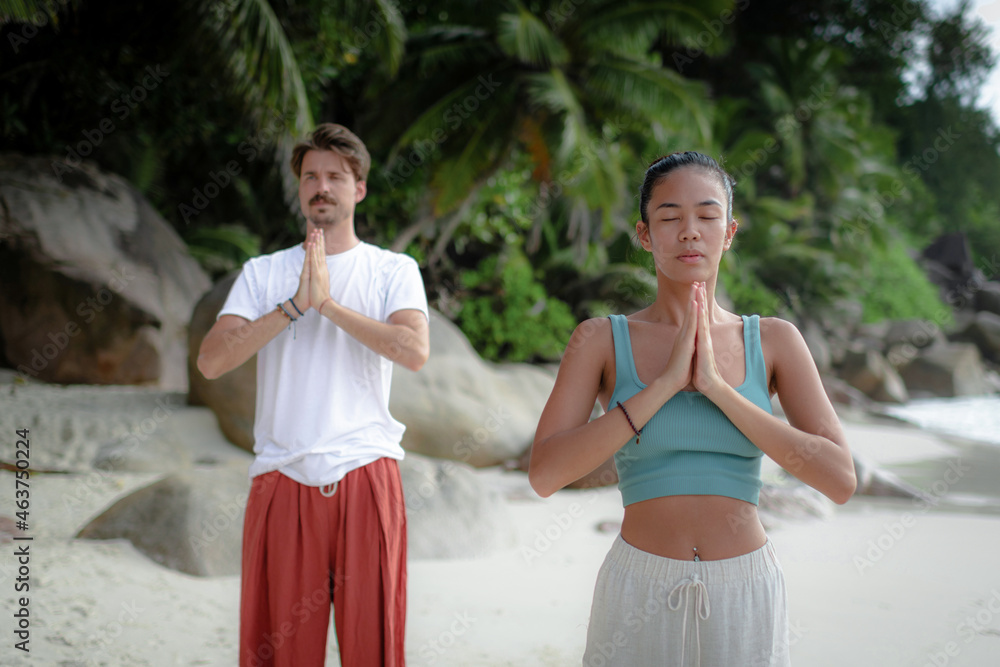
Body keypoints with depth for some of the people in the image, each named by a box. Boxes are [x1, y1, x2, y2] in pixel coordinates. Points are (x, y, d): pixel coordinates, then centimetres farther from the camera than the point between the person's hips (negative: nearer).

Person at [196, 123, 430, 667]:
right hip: (281, 479, 1)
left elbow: (415, 351, -11)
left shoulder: (393, 270, 8)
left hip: (366, 477, -1)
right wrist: (295, 305, -10)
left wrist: (328, 302, -12)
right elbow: (211, 361, -3)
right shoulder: (263, 272, 12)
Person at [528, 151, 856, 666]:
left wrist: (718, 388, -16)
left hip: (745, 601, 1)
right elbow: (545, 474, -14)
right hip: (640, 600, -1)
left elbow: (840, 480, -9)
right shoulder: (600, 340, -3)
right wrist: (666, 383, -19)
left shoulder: (775, 341, 0)